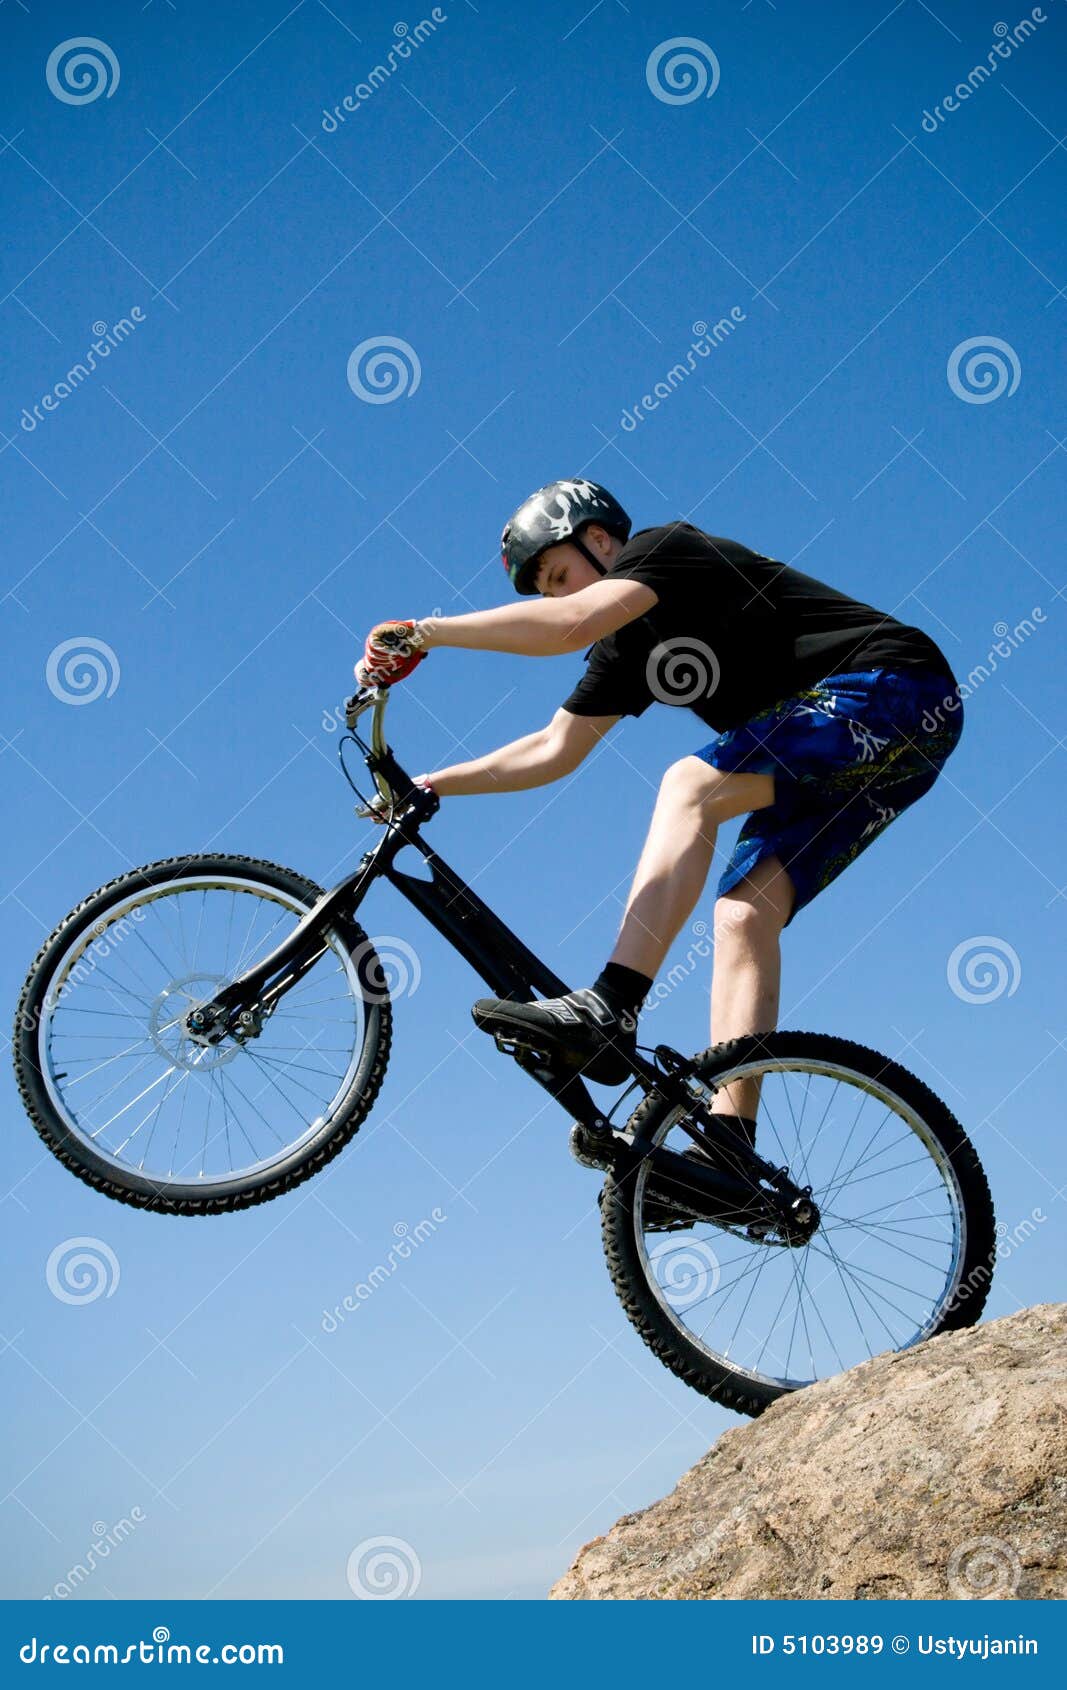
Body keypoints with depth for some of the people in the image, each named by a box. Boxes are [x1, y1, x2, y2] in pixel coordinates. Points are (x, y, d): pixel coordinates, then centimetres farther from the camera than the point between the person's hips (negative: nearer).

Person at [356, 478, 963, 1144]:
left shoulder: (666, 546, -8)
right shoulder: (631, 644, 17)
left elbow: (571, 623, -27)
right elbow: (555, 749, 19)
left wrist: (422, 633, -22)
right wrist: (430, 786, 13)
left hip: (899, 694, -10)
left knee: (688, 787, -25)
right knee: (744, 915, -5)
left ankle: (606, 1013, -34)